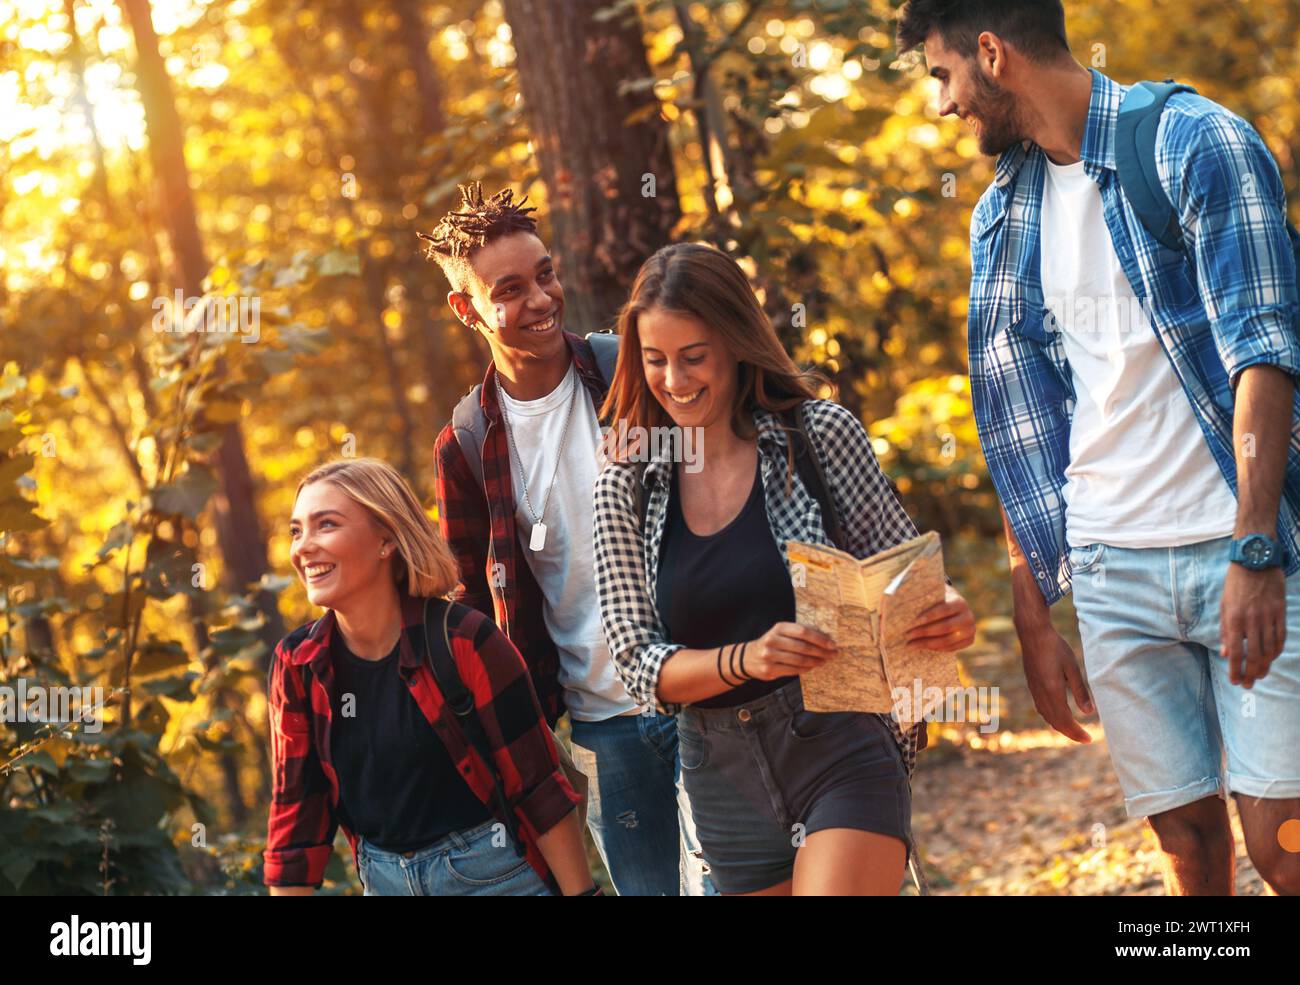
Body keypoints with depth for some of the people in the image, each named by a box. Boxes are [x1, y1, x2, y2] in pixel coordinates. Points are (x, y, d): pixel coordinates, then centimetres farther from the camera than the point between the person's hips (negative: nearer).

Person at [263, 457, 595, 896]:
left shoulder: (464, 641, -15)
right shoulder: (296, 663, -3)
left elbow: (540, 790, -13)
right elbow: (296, 811, 1)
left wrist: (580, 891, -13)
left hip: (491, 872, -4)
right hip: (383, 879, 4)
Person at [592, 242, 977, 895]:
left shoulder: (820, 435, -6)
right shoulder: (626, 486, 0)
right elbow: (639, 665, -2)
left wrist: (947, 616, -20)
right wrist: (747, 659, -21)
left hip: (844, 750, -3)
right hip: (725, 776, 3)